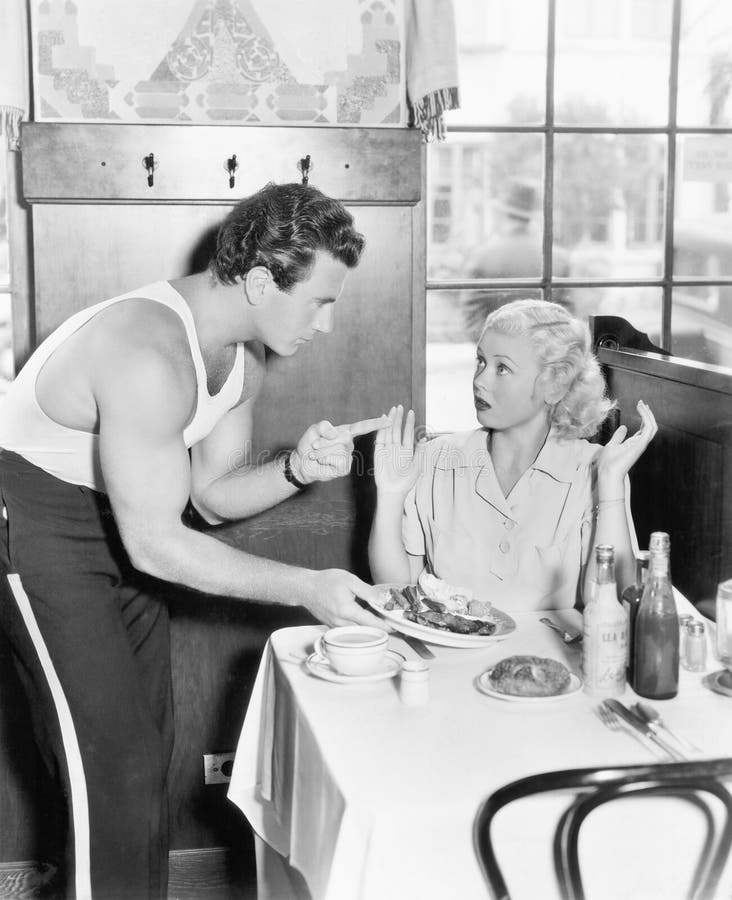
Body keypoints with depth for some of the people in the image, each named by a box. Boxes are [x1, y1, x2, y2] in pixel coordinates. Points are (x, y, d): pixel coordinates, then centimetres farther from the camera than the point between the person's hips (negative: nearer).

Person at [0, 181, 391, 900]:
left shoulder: (244, 355, -2)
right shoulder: (150, 355, -33)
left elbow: (213, 493, 4)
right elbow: (154, 543, -30)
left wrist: (298, 468, -16)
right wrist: (305, 588, -27)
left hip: (119, 529, 9)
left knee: (148, 745, 12)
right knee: (112, 766, -10)